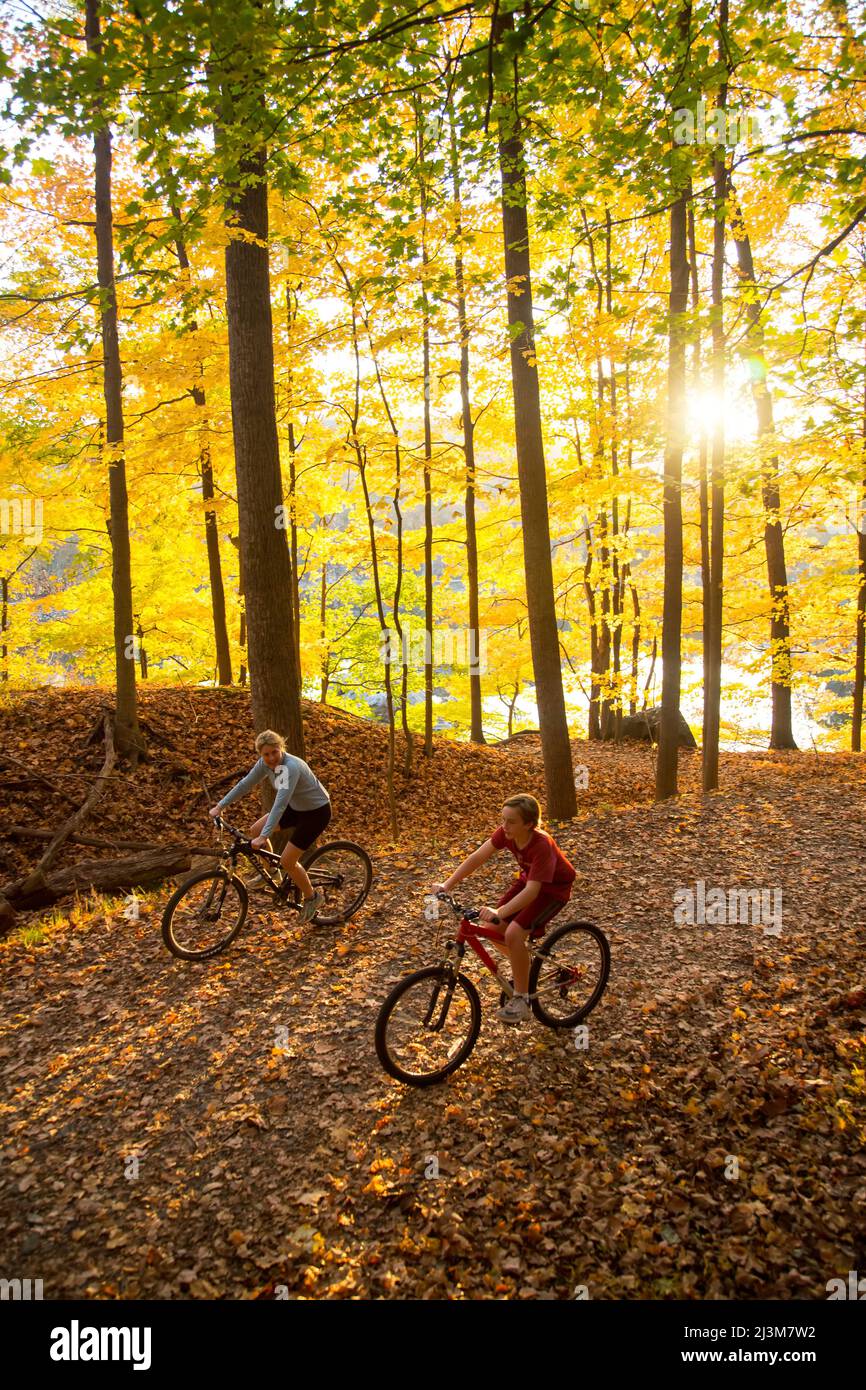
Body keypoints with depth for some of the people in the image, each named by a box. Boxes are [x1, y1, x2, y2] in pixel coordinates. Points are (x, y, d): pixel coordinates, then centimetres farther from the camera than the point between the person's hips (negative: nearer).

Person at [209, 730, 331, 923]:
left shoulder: (290, 767, -34)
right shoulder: (266, 762, -11)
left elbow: (280, 803, -40)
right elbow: (245, 784, 0)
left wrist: (264, 837, -44)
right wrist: (219, 806, 0)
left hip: (316, 812, -8)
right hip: (296, 807, 8)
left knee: (287, 861, -9)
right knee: (255, 830, 3)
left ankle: (312, 898, 15)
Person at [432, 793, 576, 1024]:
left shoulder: (542, 846, -36)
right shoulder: (506, 833, -19)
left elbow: (532, 891, -43)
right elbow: (477, 858, -20)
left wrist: (499, 912, -55)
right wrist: (447, 885, -30)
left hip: (553, 888, -7)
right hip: (527, 879, 7)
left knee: (513, 934, -25)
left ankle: (521, 999, -8)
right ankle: (523, 969, 23)